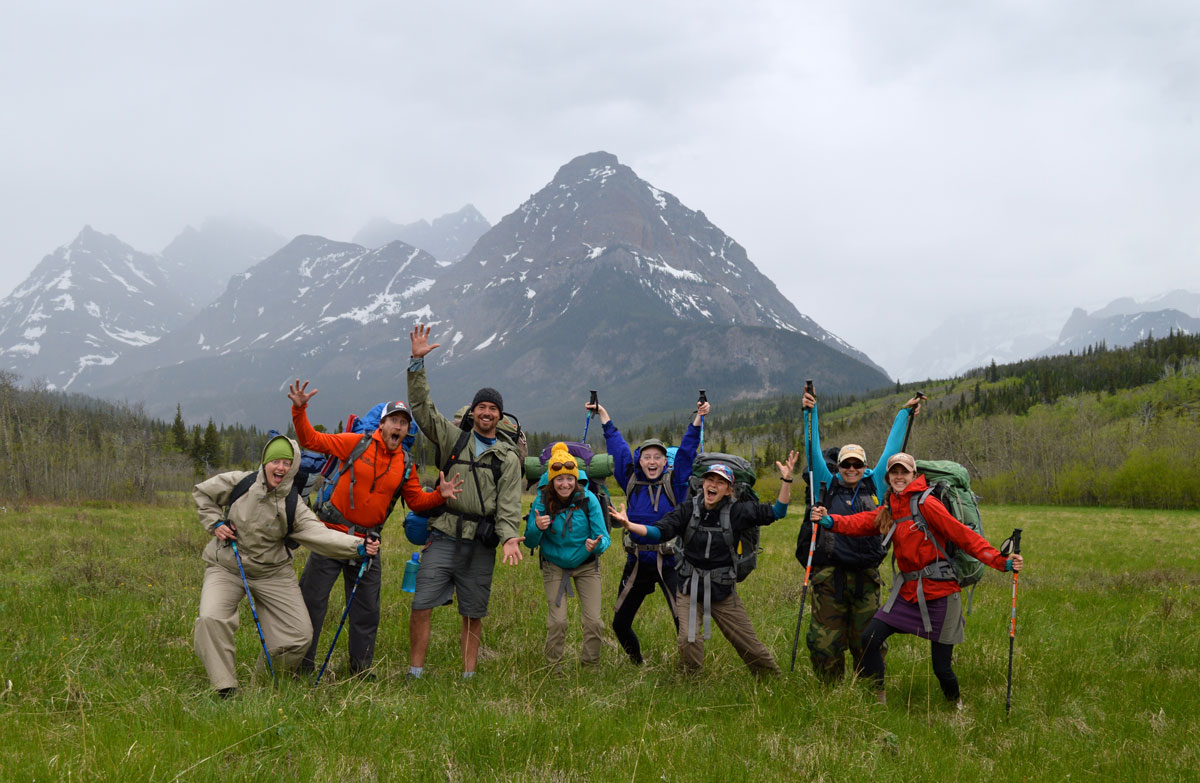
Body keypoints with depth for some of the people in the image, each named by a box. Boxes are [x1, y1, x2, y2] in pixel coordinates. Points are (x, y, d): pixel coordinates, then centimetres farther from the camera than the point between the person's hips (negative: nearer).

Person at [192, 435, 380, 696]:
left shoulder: (292, 508, -11)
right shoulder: (238, 483, -11)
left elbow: (321, 534, -23)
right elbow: (202, 493, 7)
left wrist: (359, 546, -37)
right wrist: (216, 523, -6)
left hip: (272, 573, 1)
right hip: (226, 568, -1)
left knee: (299, 634, -5)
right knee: (211, 620, -26)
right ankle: (225, 688, -14)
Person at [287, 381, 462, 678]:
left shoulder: (405, 467, 7)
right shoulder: (357, 443, -5)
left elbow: (416, 501, 15)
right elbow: (312, 440, -5)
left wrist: (439, 495, -4)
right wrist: (299, 411, -19)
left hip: (367, 542, 4)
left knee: (367, 611, 9)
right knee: (312, 599, 0)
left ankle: (361, 670, 22)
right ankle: (302, 665, 11)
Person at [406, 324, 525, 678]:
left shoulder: (508, 457, 8)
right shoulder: (454, 438, 11)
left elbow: (509, 503, 0)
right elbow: (422, 406, 6)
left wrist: (509, 537, -17)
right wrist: (418, 362, -2)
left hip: (481, 545, 0)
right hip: (444, 536, 0)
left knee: (474, 615, 6)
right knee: (421, 606, -8)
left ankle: (469, 676, 14)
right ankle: (415, 673, 1)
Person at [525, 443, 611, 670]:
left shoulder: (588, 499, -20)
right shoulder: (542, 502, -18)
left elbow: (604, 537, -16)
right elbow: (530, 543, -12)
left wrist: (597, 545, -40)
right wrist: (536, 528, -34)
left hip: (586, 566, 0)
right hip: (554, 566, 0)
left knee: (593, 621, -4)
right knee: (557, 621, -7)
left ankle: (590, 668, 17)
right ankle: (554, 669, 14)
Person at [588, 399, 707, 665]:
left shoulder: (675, 482, 0)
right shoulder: (631, 481, 6)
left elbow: (686, 450, -2)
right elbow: (617, 447, 13)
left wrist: (698, 418, -9)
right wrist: (603, 415, 20)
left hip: (669, 562, -3)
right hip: (637, 563, 3)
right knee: (620, 623, 8)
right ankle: (637, 666, 31)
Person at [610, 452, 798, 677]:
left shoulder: (736, 511, -6)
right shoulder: (688, 510, -3)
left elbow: (776, 512, -6)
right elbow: (660, 531, -12)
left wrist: (786, 480, -17)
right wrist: (629, 525, -28)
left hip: (723, 590, 0)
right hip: (690, 589, 0)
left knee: (748, 643, 8)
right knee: (688, 640, -19)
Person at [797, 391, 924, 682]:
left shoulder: (873, 486, 10)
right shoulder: (827, 485, 7)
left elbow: (890, 450, 16)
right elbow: (814, 451, 7)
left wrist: (905, 413, 22)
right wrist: (811, 412, 6)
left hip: (866, 578, 1)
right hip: (829, 578, -1)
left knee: (867, 643, 6)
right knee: (825, 643, 0)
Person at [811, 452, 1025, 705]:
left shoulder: (925, 503, -11)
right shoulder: (889, 509, 11)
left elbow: (964, 535, -15)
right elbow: (861, 523, -3)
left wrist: (1001, 562, -22)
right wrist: (829, 520, -22)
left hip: (939, 592, -6)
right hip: (908, 591, 6)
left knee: (941, 666, 0)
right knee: (870, 638, -6)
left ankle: (956, 707, 31)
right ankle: (878, 699, 12)